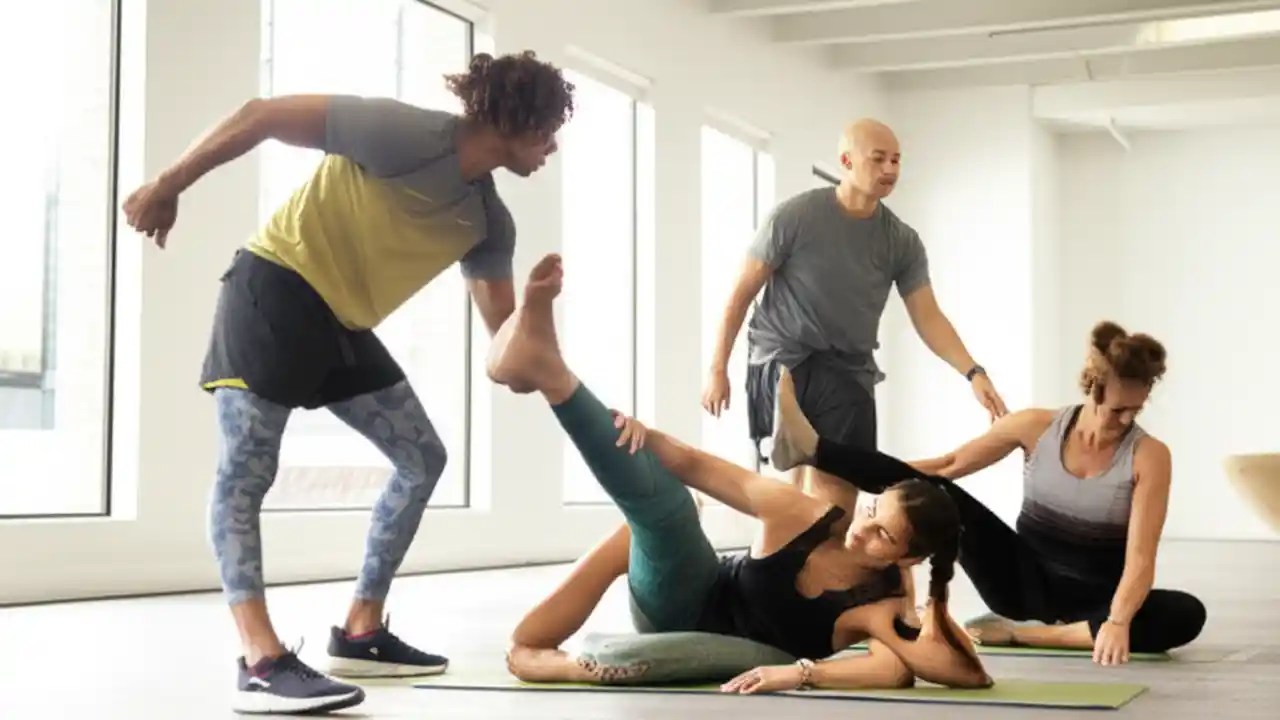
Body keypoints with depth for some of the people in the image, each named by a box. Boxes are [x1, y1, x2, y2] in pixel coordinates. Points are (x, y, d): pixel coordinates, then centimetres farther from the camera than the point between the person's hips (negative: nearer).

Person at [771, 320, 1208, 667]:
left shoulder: (1150, 456, -14)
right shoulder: (1036, 427, -6)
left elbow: (1140, 557, -24)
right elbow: (949, 466, 4)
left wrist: (1117, 621, -41)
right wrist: (884, 481, -6)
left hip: (1089, 600, -2)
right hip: (1024, 579, 2)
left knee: (1186, 615, -33)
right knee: (934, 492, -18)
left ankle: (1020, 632, -31)